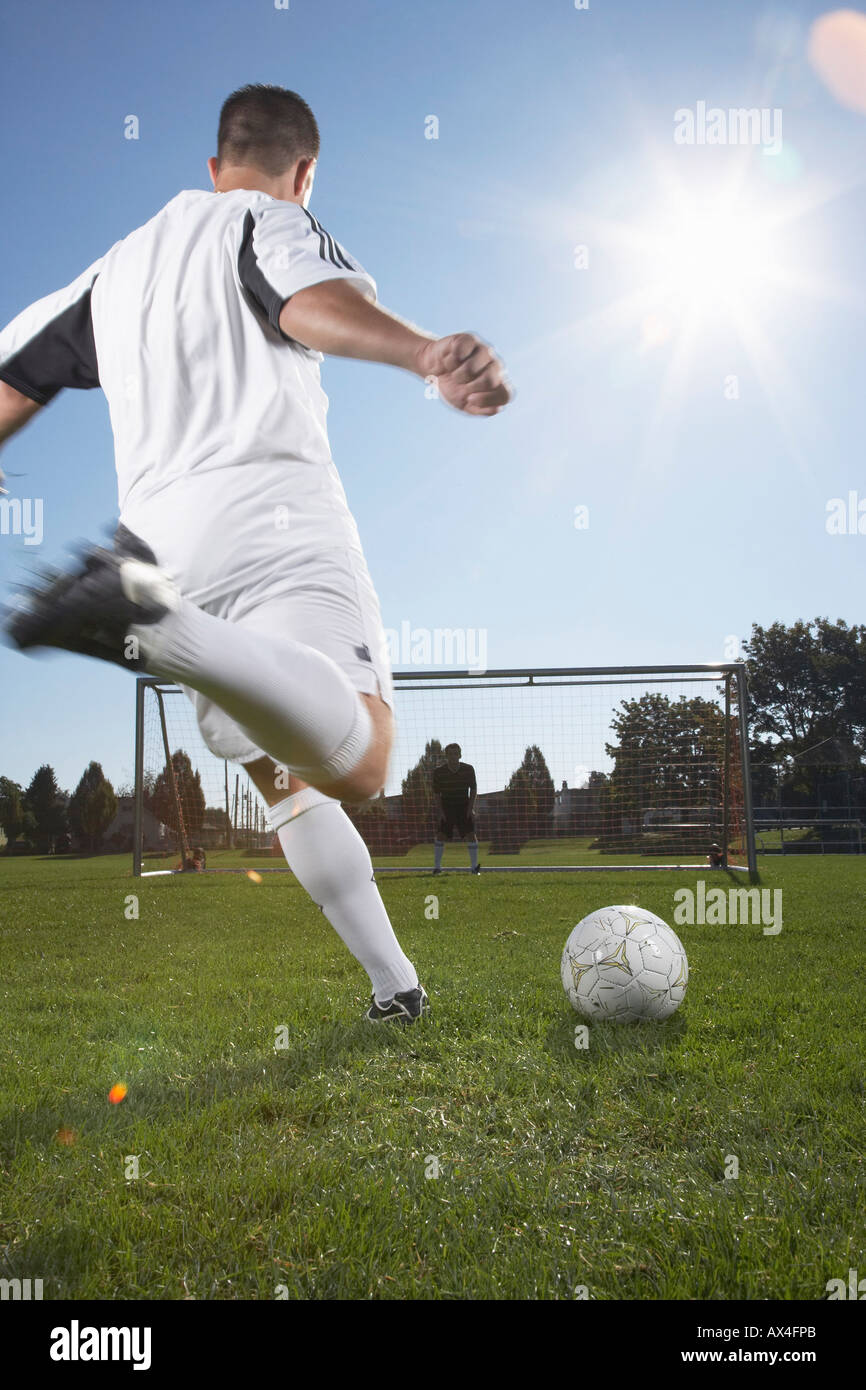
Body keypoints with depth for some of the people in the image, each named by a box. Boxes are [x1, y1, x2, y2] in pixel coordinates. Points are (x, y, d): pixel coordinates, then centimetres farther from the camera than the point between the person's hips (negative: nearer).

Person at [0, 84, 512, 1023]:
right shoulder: (270, 222, 13)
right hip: (270, 505, -6)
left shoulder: (113, 269, 31)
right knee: (355, 760, -25)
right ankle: (148, 616, -47)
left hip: (161, 524, 6)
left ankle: (394, 984, 19)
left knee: (288, 784, 17)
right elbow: (311, 300, -12)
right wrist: (427, 355, -30)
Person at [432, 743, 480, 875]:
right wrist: (440, 810, -10)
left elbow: (473, 789, 1)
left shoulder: (468, 769, -7)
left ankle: (474, 866, -3)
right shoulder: (438, 771, -9)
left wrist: (471, 807, -7)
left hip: (464, 806, 0)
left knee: (470, 834, -11)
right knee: (440, 835, -10)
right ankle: (437, 866, -1)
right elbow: (436, 792, -2)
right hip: (446, 807, 0)